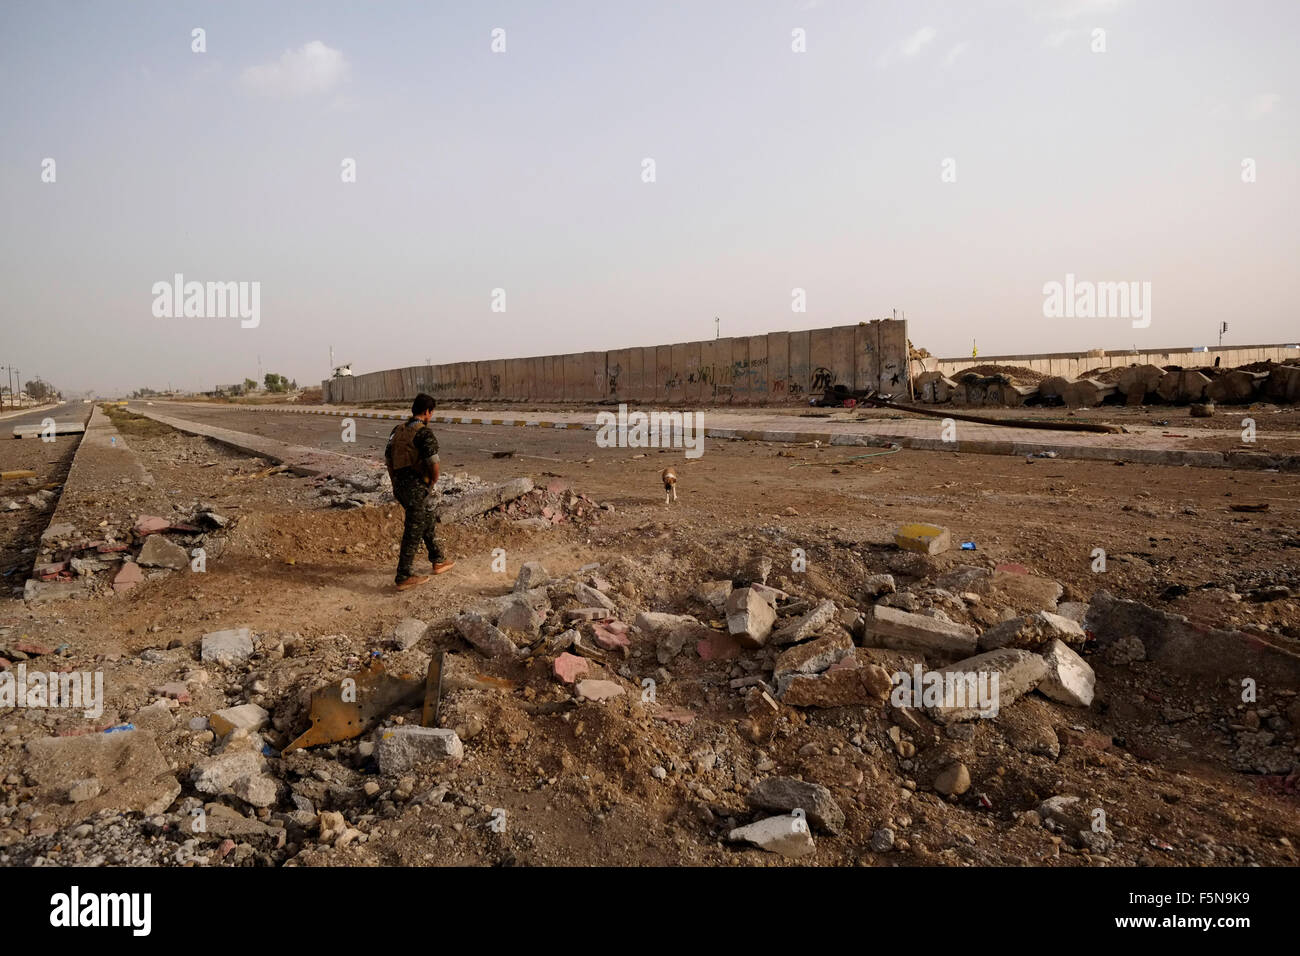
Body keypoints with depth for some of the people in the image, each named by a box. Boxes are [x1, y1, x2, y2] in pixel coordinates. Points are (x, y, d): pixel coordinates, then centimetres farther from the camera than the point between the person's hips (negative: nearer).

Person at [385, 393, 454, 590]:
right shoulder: (424, 432, -14)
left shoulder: (398, 430, 11)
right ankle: (403, 577, 3)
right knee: (413, 532, -1)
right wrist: (433, 481, -2)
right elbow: (433, 463, -21)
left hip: (400, 486, 9)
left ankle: (438, 561, 35)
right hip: (416, 487, -9)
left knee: (427, 520, 23)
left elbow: (388, 460, 17)